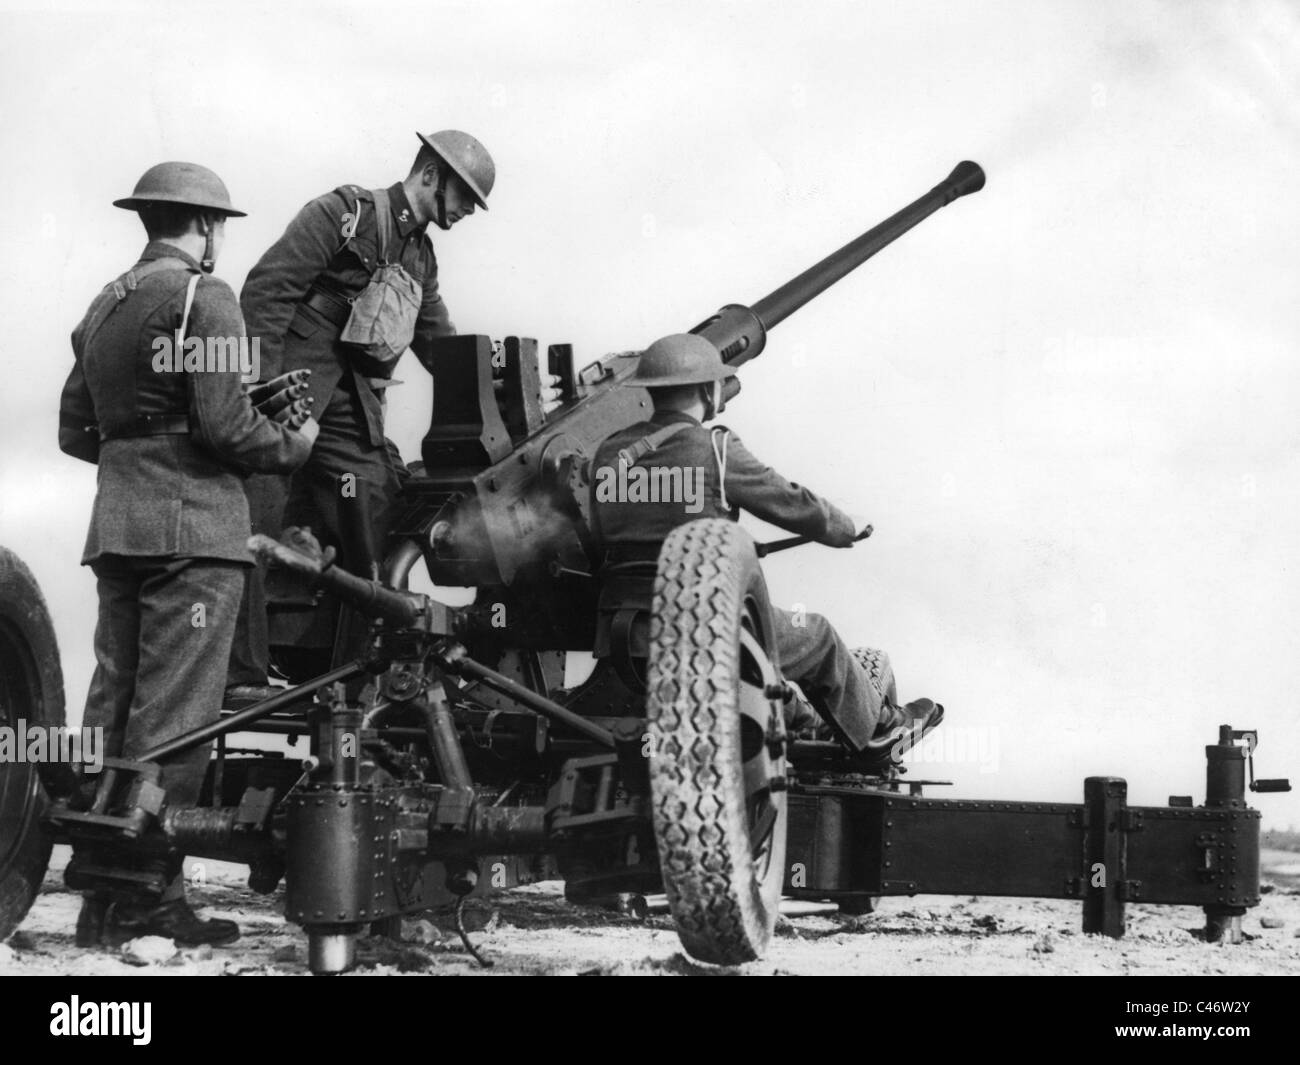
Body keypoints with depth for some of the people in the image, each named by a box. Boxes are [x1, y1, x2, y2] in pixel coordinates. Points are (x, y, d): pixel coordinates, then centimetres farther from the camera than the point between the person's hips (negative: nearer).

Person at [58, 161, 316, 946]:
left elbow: (74, 431, 16)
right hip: (192, 527, -8)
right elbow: (225, 425, -16)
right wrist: (293, 445, 1)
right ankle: (147, 898, -5)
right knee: (173, 716, -6)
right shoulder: (203, 299, -9)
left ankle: (102, 890, 13)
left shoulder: (105, 306, 16)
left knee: (113, 703, 11)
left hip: (118, 528, 8)